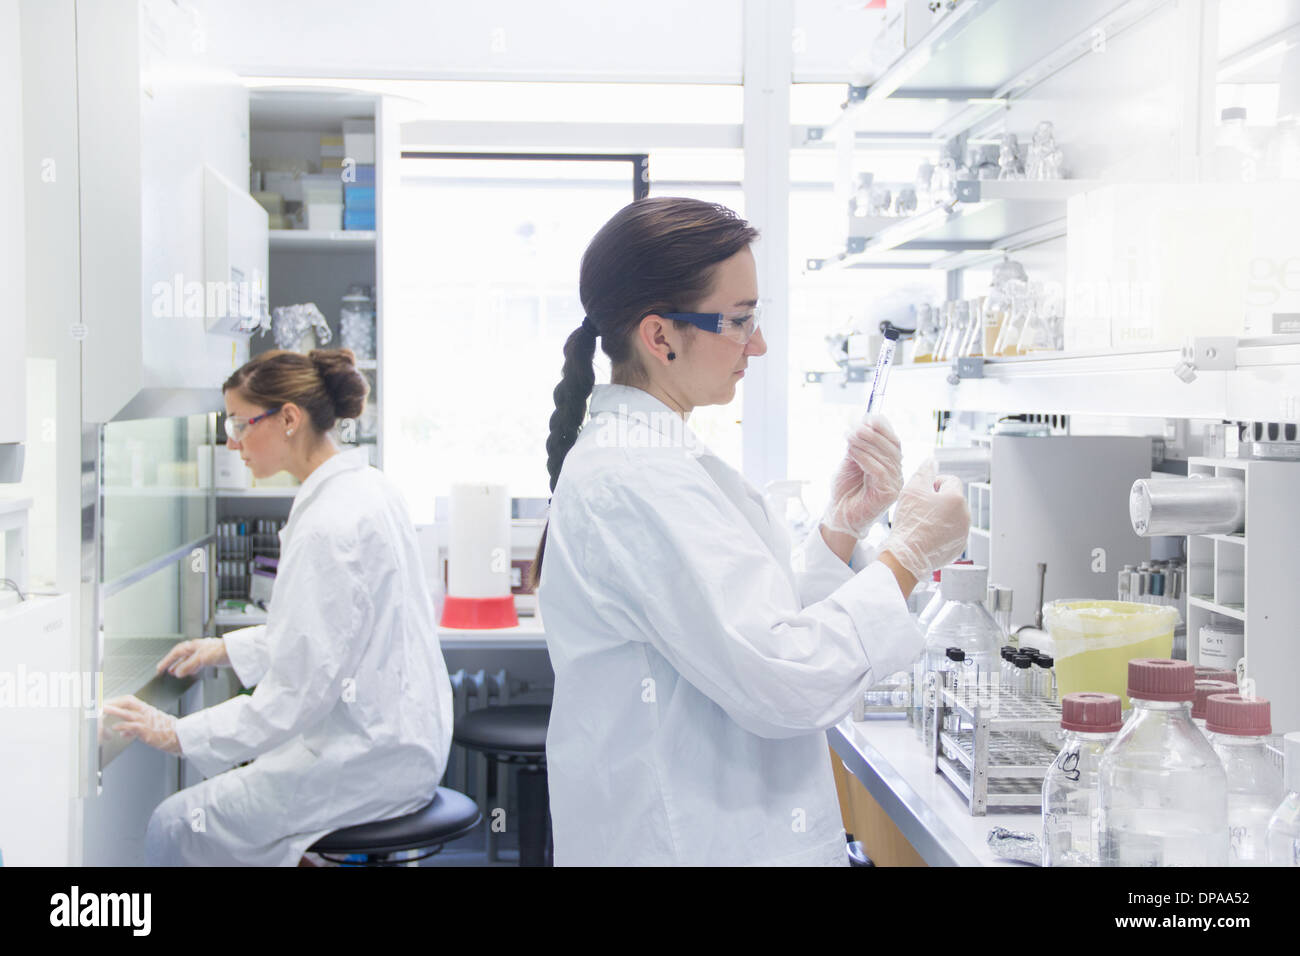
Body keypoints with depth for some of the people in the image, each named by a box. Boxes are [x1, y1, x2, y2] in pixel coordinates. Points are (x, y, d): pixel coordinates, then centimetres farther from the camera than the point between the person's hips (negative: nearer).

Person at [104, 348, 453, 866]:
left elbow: (299, 692, -23)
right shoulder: (364, 487, 7)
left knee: (171, 827, -4)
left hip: (368, 758, -10)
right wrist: (229, 648, 21)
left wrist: (180, 735, -15)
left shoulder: (329, 526, -24)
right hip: (393, 732, 10)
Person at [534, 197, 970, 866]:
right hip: (693, 842, -10)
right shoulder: (637, 480, -23)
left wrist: (843, 523, 0)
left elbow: (750, 623, 11)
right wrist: (908, 554, -15)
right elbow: (783, 678, -26)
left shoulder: (645, 458, 9)